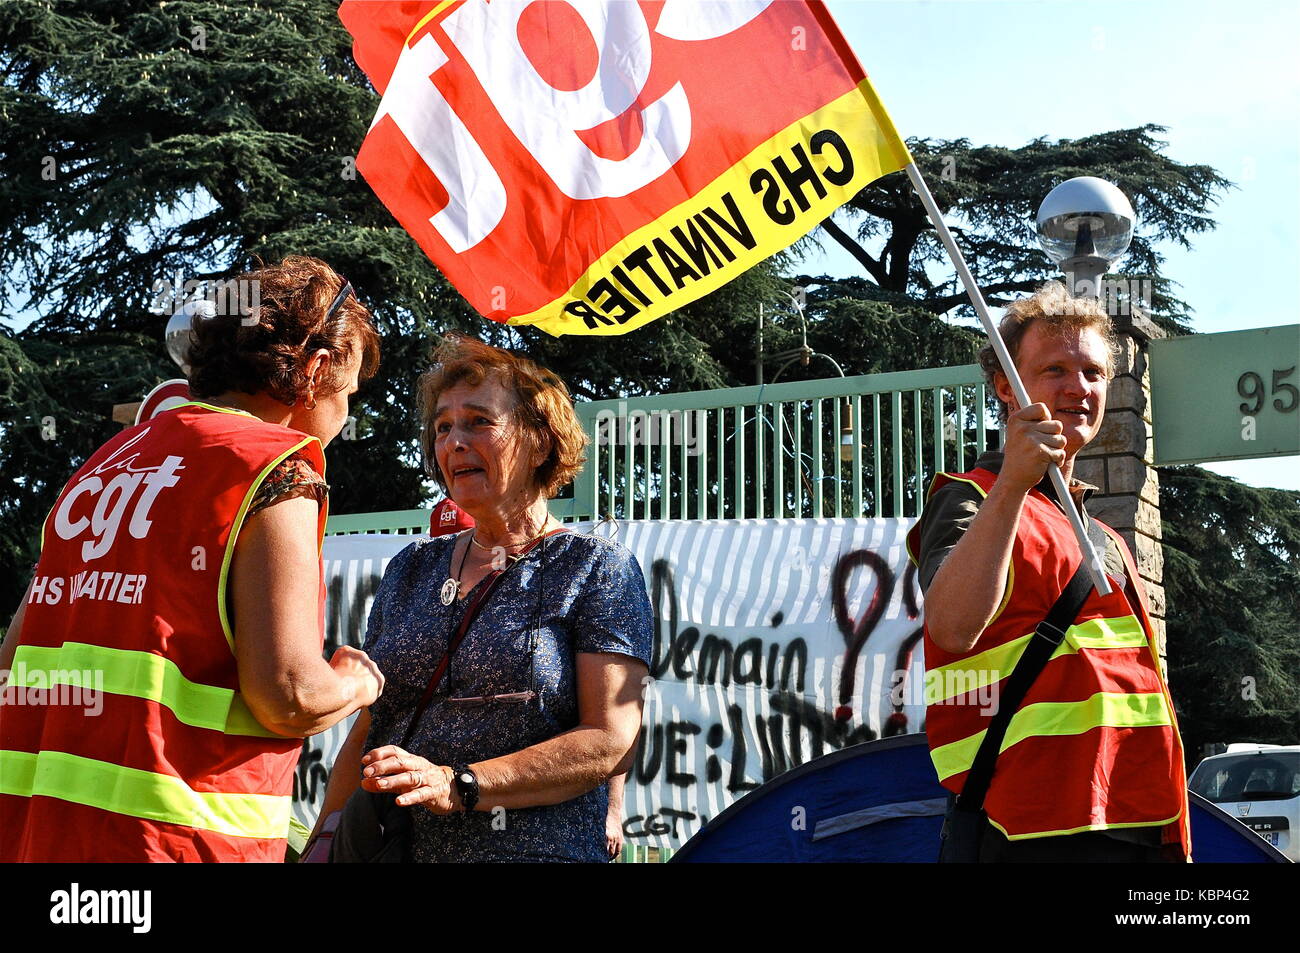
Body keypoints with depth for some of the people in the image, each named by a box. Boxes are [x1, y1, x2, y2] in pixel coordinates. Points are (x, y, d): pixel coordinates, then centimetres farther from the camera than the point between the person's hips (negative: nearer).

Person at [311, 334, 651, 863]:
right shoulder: (412, 568, 14)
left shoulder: (595, 567, -2)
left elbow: (612, 743, -12)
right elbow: (366, 729, 15)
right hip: (387, 849, 4)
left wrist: (458, 785, -20)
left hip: (533, 847, -4)